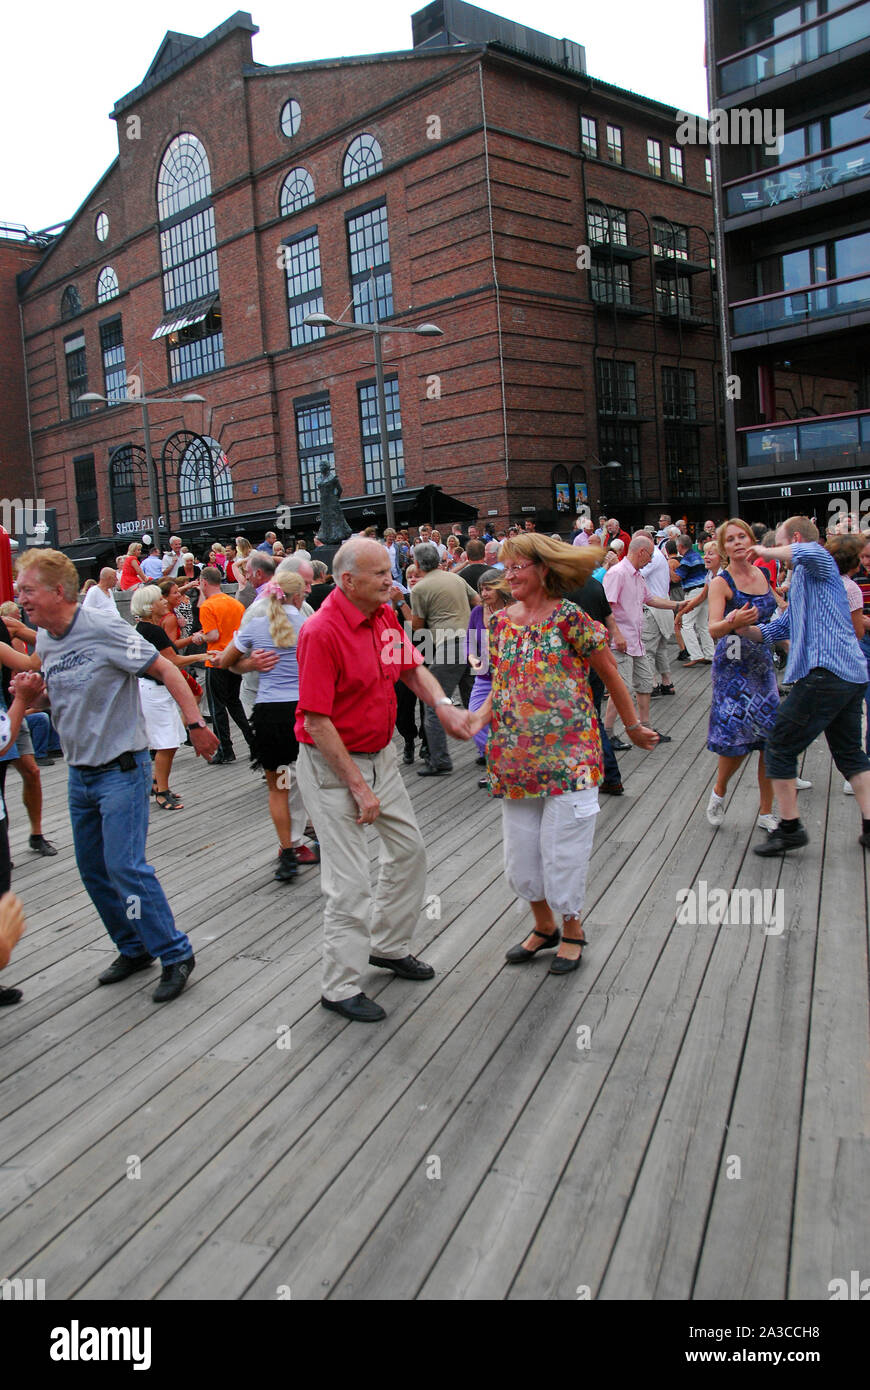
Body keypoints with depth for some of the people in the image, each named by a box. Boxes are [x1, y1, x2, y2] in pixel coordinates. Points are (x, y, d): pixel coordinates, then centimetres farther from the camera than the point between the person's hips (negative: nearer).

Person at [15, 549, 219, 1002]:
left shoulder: (104, 633, -17)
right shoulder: (44, 643, 6)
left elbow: (167, 671, -15)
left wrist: (195, 724, -21)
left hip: (121, 770, -8)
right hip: (80, 774, 8)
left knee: (125, 867, -10)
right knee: (93, 869, 13)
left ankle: (176, 955, 4)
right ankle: (134, 948, 29)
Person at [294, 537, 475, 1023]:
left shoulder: (386, 616, 2)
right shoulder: (322, 632, -24)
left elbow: (413, 668, 12)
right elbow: (317, 721, -23)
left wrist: (444, 705, -9)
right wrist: (358, 786, -21)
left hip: (381, 754, 9)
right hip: (333, 764, -9)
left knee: (410, 848, 18)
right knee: (350, 879, -3)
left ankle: (389, 946, 38)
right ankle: (340, 987, 13)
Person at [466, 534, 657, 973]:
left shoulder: (569, 617, -10)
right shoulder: (501, 621, 7)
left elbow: (609, 674, -3)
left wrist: (633, 726, 3)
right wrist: (478, 718, -6)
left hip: (568, 755, -6)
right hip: (515, 754, 6)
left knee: (562, 846, 3)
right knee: (519, 850, 13)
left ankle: (572, 929, 26)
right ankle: (544, 925, 35)